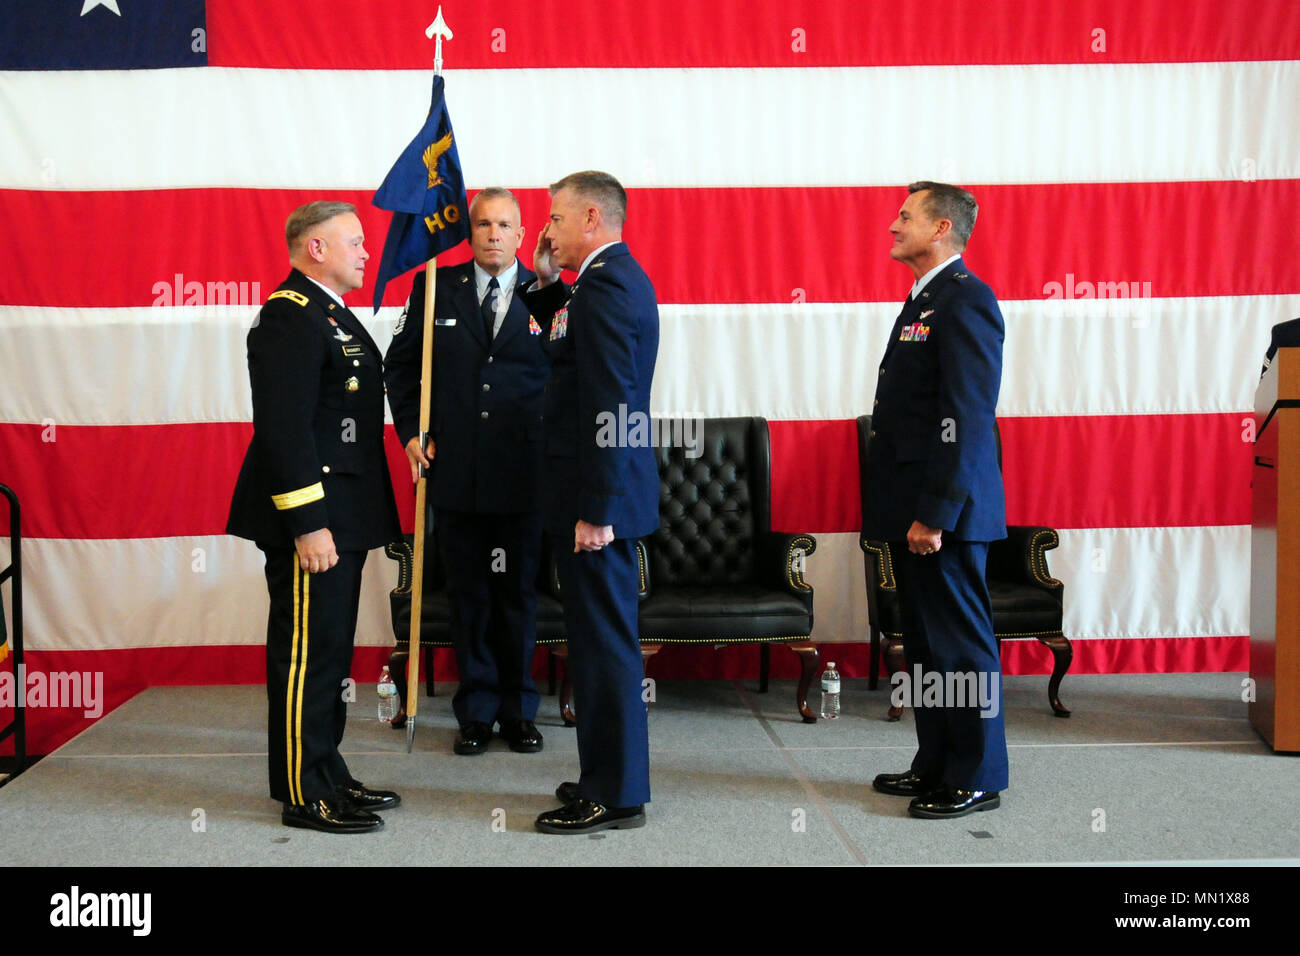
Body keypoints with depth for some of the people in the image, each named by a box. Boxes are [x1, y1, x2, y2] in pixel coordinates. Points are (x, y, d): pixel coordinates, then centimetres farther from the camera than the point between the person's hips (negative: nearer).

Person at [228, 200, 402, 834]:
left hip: (339, 517, 11)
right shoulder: (290, 316, -14)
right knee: (307, 653, -2)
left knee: (327, 653, 16)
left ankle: (327, 776, 27)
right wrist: (307, 523, -24)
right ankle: (302, 794, 8)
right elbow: (283, 426, -22)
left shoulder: (330, 315, 18)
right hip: (311, 518, -10)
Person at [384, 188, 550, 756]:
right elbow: (400, 364, 13)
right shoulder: (434, 289, 5)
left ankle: (517, 710, 24)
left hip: (522, 474, -1)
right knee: (467, 596, 9)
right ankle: (477, 712, 22)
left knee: (518, 595, 9)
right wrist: (410, 431, 4)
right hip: (454, 473, 1)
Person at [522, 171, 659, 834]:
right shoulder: (618, 277, 15)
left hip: (597, 495, -11)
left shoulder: (606, 286, -17)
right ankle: (610, 775, 29)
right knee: (602, 637, 17)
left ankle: (616, 796, 9)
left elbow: (611, 403, -23)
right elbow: (572, 345, 27)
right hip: (600, 489, 11)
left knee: (604, 642, -2)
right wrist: (547, 282, 14)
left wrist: (595, 508, -23)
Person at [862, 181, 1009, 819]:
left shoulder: (965, 300, -14)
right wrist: (907, 510, 17)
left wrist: (934, 514, -23)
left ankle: (977, 778, 12)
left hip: (943, 510, -10)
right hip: (914, 507, 10)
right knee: (925, 641, 16)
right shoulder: (926, 299, 17)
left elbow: (967, 418, -21)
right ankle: (936, 765, 28)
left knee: (961, 644, 0)